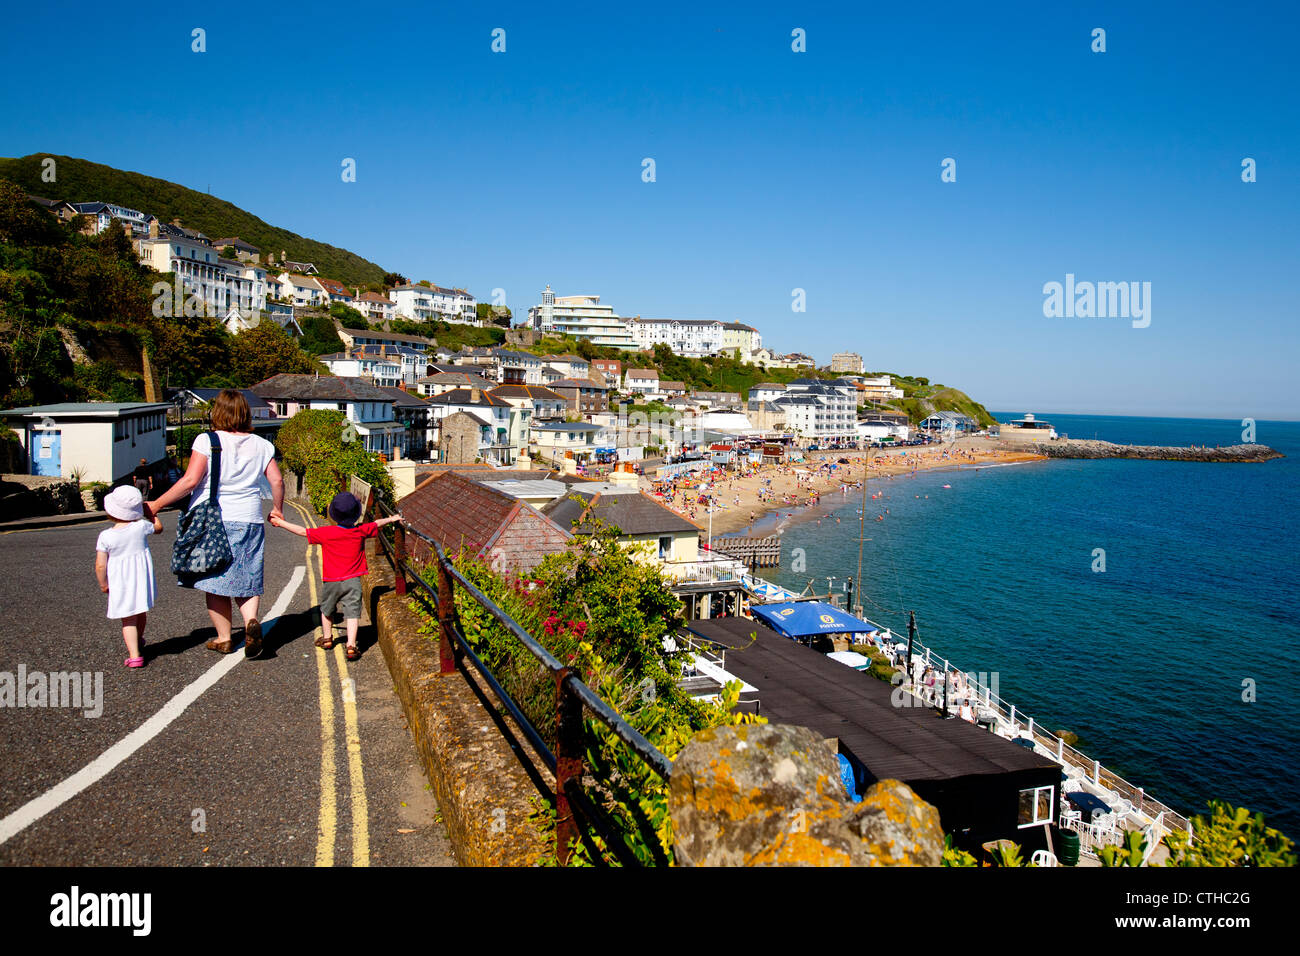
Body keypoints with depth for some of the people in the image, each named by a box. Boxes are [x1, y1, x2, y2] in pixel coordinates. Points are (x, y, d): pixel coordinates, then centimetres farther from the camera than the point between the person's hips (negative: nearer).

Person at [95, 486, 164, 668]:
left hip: (120, 583, -3)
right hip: (142, 577, 3)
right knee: (141, 614, 24)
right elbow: (159, 528, 13)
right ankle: (138, 642, 47)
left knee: (128, 620, 2)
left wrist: (103, 584, 3)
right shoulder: (141, 527, -9)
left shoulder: (105, 536, -12)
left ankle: (134, 655, -7)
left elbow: (100, 565, -11)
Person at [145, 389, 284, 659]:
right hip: (249, 521, 3)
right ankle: (252, 621, -13)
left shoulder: (207, 441, -6)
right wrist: (277, 510, 19)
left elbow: (190, 481, -11)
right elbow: (277, 480, 2)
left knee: (215, 582, 8)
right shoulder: (261, 445, 5)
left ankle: (224, 638, 14)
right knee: (247, 579, 12)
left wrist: (156, 505, -3)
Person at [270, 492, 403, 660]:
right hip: (353, 581, 0)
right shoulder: (361, 531, -2)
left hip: (331, 581, 0)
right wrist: (391, 519, 35)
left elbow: (302, 531, -2)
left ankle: (327, 638, 37)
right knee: (352, 612, -2)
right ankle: (351, 646, -11)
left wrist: (280, 522, 11)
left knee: (327, 609, 22)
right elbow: (377, 524, 16)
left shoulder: (326, 533, -9)